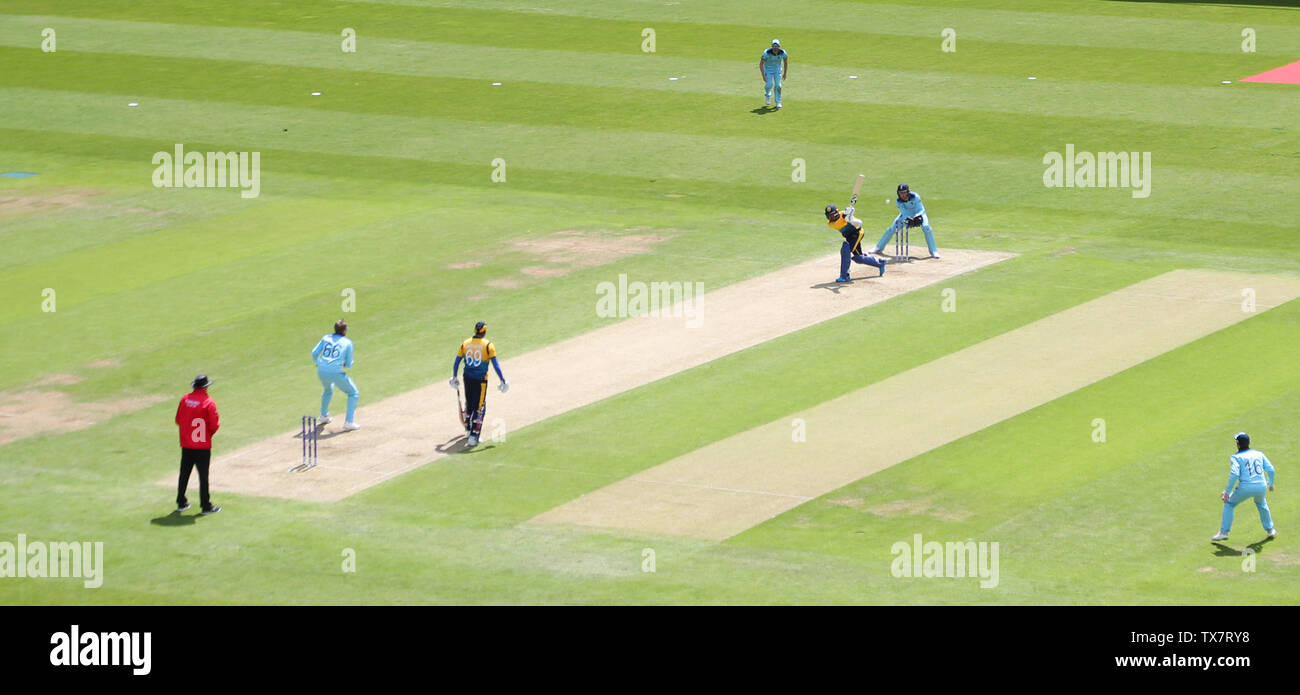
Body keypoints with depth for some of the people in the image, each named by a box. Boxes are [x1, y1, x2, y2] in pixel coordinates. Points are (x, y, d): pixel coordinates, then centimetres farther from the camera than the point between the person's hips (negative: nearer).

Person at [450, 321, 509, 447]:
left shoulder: (465, 343, 3)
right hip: (481, 380, -4)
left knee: (469, 403, 23)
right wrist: (502, 380, -8)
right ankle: (473, 436, -6)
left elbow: (456, 362, 7)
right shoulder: (488, 345, -9)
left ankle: (468, 429, 42)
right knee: (479, 407, 1)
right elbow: (495, 364, -13)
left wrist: (454, 378, 20)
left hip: (467, 378, 4)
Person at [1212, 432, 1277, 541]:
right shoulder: (1259, 454, 14)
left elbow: (1234, 474, -12)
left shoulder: (1236, 457, 2)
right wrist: (1270, 483, 24)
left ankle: (1224, 532, 10)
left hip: (1246, 487, -4)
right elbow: (1270, 469, 8)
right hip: (1261, 486, 4)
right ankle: (1270, 529, 43)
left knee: (1229, 504, 17)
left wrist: (1227, 491, -11)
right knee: (1261, 503, 36)